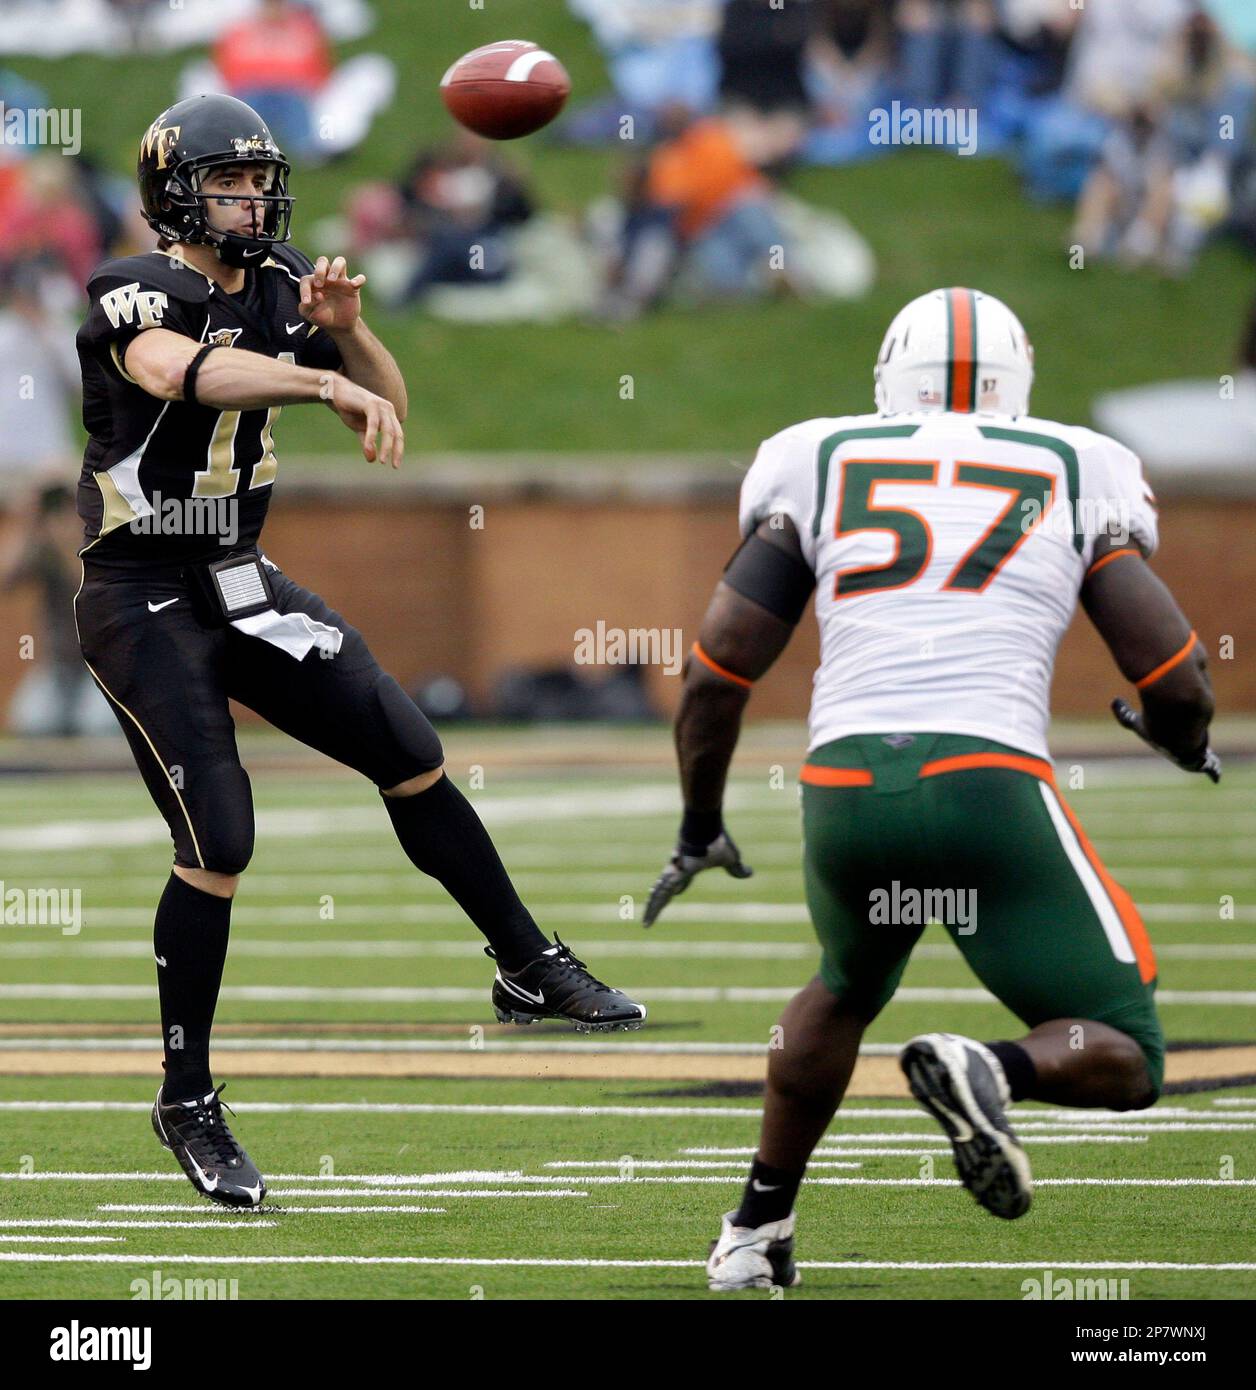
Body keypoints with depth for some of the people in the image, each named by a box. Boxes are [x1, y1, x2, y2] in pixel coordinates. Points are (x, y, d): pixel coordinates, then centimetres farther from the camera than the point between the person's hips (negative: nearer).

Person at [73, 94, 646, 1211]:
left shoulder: (279, 286, 5)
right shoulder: (134, 292, -17)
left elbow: (387, 415, 7)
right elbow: (185, 372, -41)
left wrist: (346, 326, -13)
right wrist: (330, 381, -54)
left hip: (243, 584, 7)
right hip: (145, 603, -7)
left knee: (411, 758, 7)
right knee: (219, 844, -12)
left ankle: (530, 971, 23)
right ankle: (187, 1104, 0)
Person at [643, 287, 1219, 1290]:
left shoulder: (818, 467, 16)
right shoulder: (1076, 478, 14)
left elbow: (716, 675, 12)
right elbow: (1177, 685, 8)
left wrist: (701, 830, 26)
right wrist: (1189, 745, 32)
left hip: (845, 787, 3)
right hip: (993, 786, -3)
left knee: (847, 989, 35)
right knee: (1125, 1059, 9)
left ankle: (758, 1228, 29)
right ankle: (990, 1072, -23)